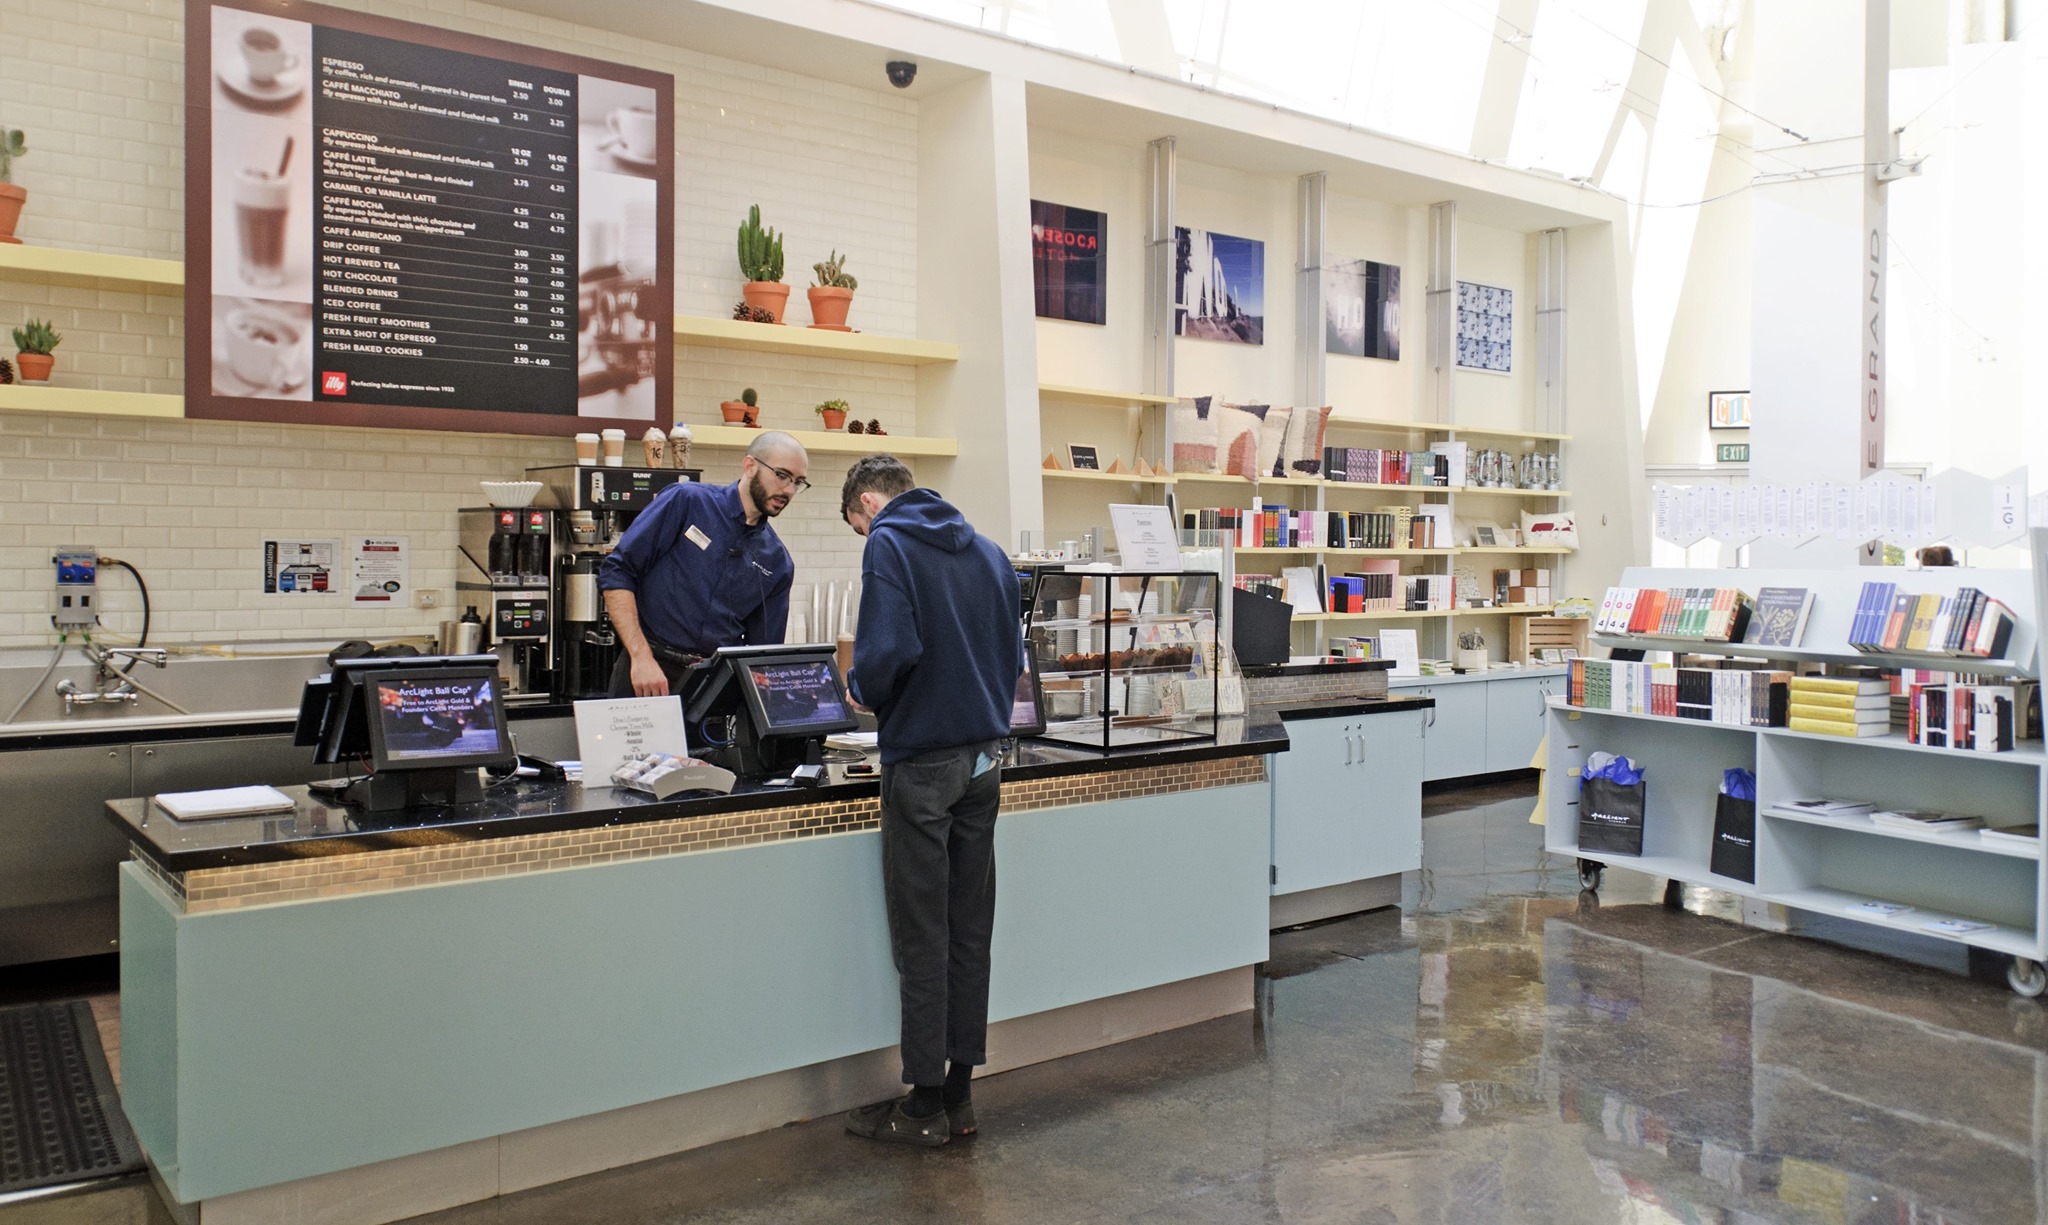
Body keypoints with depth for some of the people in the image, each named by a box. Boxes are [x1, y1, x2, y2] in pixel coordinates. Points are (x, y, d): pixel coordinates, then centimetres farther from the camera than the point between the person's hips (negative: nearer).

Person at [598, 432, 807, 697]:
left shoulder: (779, 564, 8)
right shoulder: (686, 501, -2)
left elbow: (763, 651, 13)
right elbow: (617, 572, -5)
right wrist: (642, 657, -13)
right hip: (647, 671, -3)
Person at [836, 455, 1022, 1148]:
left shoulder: (889, 544, -8)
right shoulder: (988, 551, 13)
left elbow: (889, 650, -21)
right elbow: (1013, 654, 14)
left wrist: (864, 691, -2)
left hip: (923, 759, -7)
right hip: (984, 757, 7)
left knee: (921, 939, 2)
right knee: (970, 930, 12)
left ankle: (926, 1104, 11)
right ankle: (958, 1092, 21)